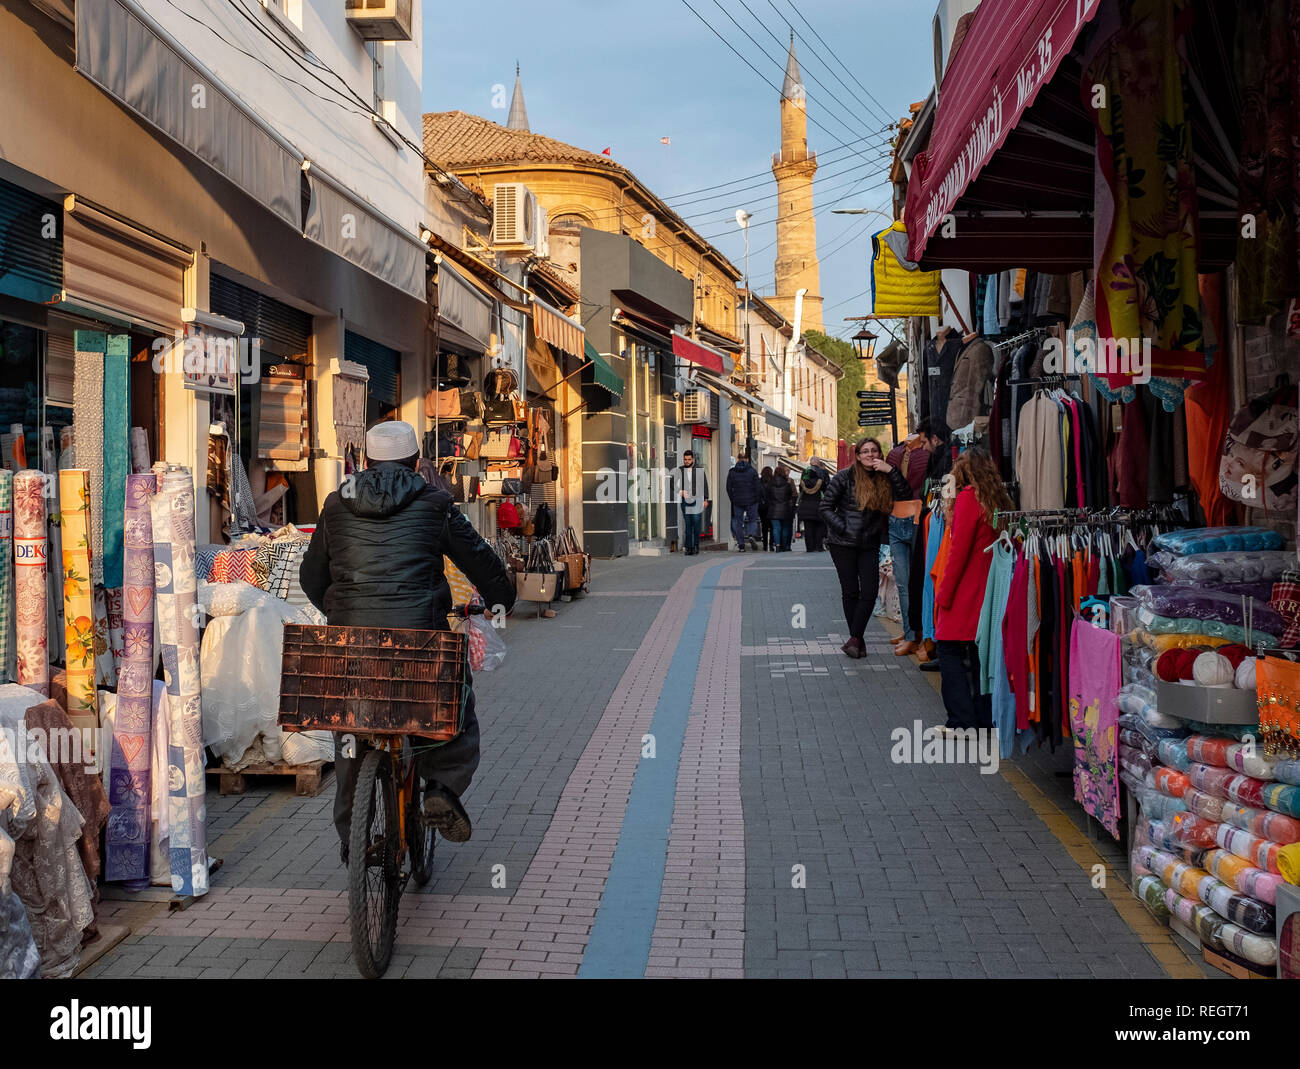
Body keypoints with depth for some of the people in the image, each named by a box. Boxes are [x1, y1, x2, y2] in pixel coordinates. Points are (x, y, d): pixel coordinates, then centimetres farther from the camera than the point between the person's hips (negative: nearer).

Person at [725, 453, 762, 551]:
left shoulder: (732, 472, 2)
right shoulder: (752, 471, -3)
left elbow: (728, 488, 3)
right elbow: (758, 487, -5)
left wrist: (732, 499, 11)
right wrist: (758, 498, 5)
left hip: (737, 501, 1)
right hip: (751, 500, -1)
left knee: (738, 522, 7)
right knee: (753, 519, 10)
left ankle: (741, 544, 3)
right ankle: (752, 535, -17)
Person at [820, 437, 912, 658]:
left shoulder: (884, 478, 6)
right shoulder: (846, 477, -4)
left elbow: (904, 493, -9)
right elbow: (826, 507, -3)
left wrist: (891, 471, -16)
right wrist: (843, 529, -10)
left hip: (870, 545, 3)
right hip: (844, 543, -3)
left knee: (870, 592, -6)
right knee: (850, 591, 2)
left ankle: (854, 639, 1)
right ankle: (858, 639, 13)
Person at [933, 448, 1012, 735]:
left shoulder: (968, 496, -10)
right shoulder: (998, 500, 9)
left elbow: (959, 550, -14)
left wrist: (944, 593, -10)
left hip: (965, 592, -7)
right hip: (988, 591, 7)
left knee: (950, 650, -1)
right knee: (980, 652, 12)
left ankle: (961, 720, -4)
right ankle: (986, 719, 15)